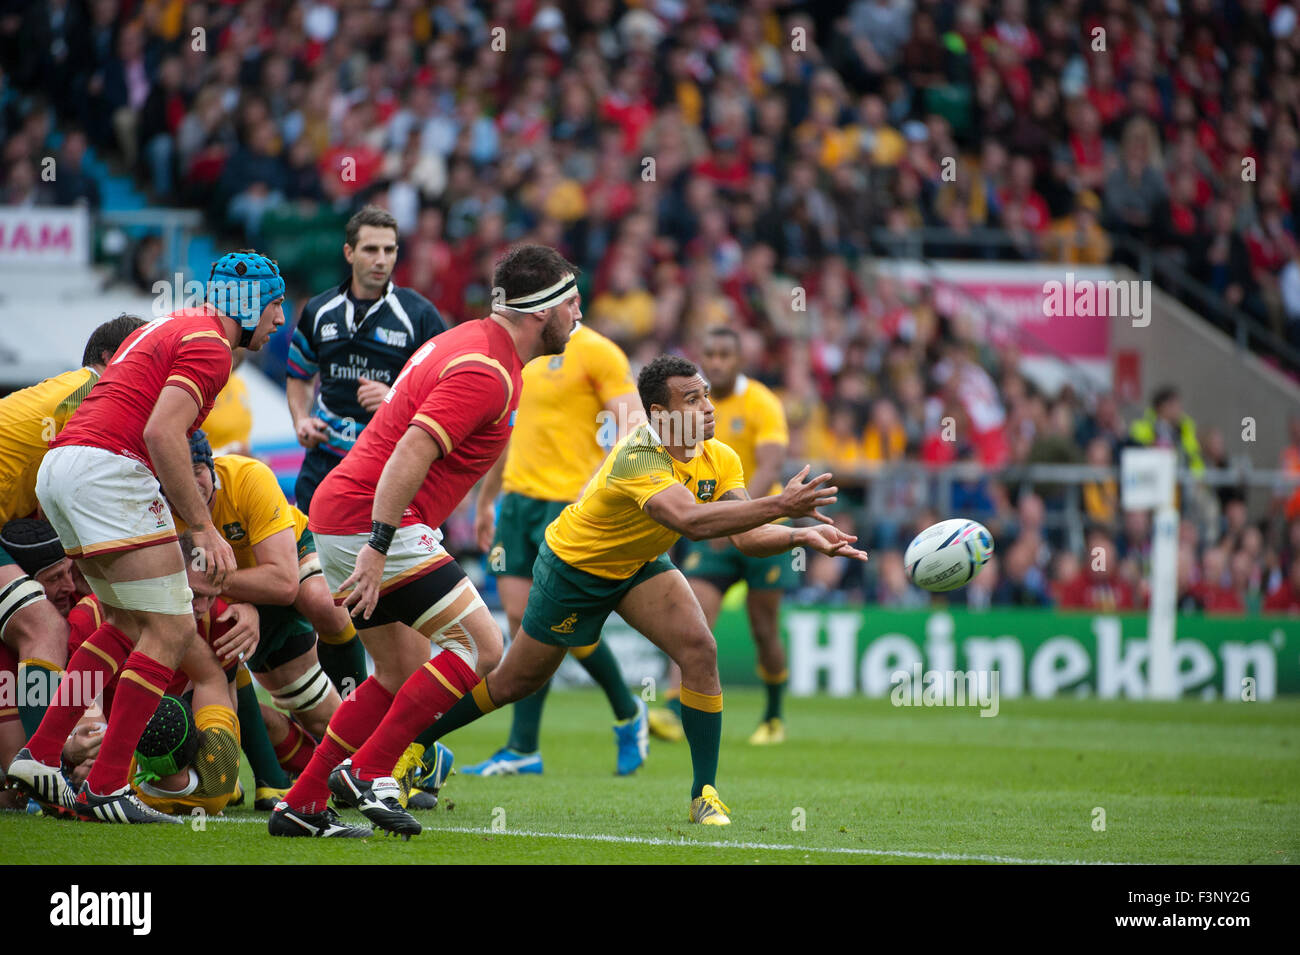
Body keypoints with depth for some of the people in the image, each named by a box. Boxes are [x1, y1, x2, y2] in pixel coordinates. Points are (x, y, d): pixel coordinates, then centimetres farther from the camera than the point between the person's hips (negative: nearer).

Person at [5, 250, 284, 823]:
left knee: (128, 625, 19)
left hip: (57, 469, 10)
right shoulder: (208, 346, -5)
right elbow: (161, 434, -18)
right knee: (170, 629, -7)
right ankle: (104, 788, -10)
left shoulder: (166, 329, 25)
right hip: (109, 470, -10)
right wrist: (204, 527, -17)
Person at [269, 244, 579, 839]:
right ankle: (370, 772, -8)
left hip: (341, 514, 10)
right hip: (368, 522, -10)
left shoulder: (469, 342, 16)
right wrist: (380, 545, -29)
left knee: (404, 674, 15)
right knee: (479, 644, -10)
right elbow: (410, 453, -26)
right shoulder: (487, 372, -17)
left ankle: (300, 805, 14)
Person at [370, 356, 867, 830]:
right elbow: (690, 521, -55)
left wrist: (801, 536, -39)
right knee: (514, 683, 7)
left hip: (640, 566, 6)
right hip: (573, 567, -5)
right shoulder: (638, 458, -40)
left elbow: (746, 535, -20)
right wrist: (779, 505, -59)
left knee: (699, 650, -19)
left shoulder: (719, 459, -15)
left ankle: (704, 793, -11)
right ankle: (401, 750, 29)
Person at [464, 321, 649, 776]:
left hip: (569, 503, -7)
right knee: (521, 618, 1)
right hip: (519, 499, 7)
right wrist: (485, 502, 29)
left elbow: (632, 428, -14)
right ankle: (522, 749, 4)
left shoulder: (596, 351, -8)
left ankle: (628, 715, 16)